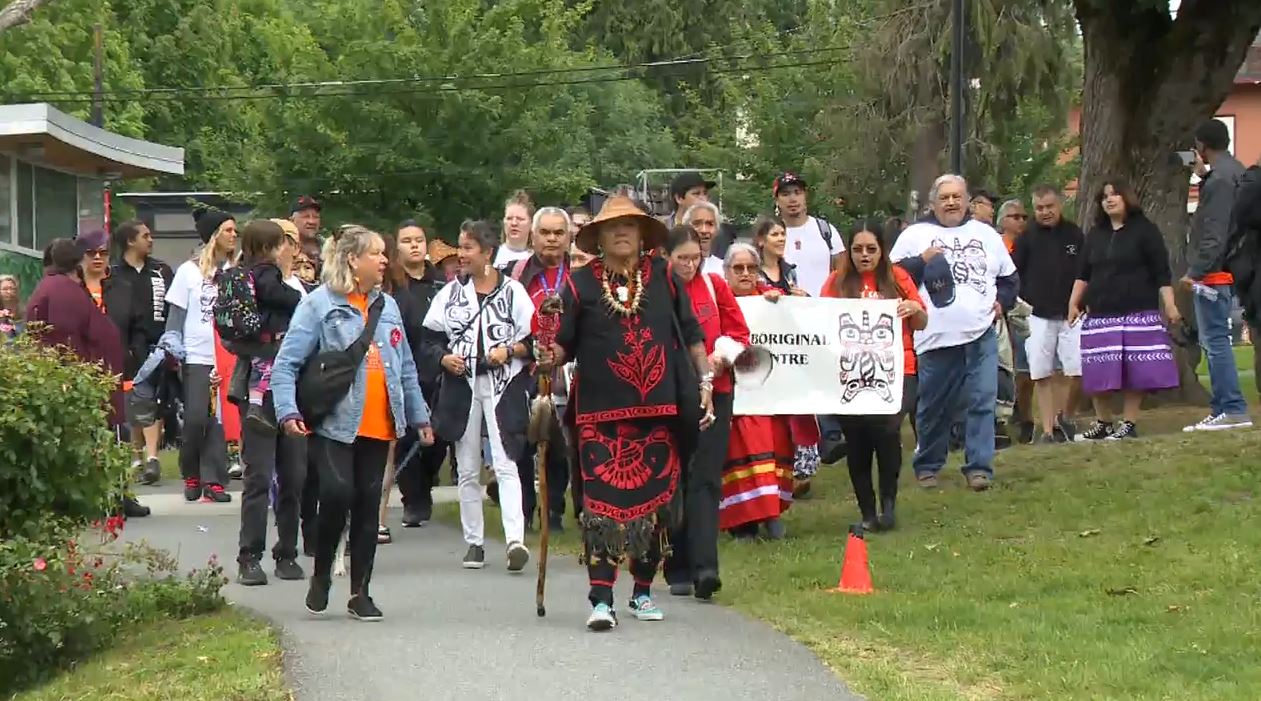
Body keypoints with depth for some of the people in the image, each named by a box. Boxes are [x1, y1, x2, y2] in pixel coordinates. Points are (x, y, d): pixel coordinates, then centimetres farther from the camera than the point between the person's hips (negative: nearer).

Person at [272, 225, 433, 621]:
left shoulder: (386, 306, 14)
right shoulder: (320, 304, -4)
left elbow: (406, 368, 20)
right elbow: (286, 363, -9)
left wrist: (419, 417, 19)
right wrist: (288, 411, -20)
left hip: (379, 426, 6)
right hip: (334, 423, -6)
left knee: (368, 504, 6)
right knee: (338, 492, -20)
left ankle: (360, 592, 15)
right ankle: (321, 576, 2)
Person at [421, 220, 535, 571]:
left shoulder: (512, 291, 0)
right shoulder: (451, 292, 11)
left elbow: (534, 340, 2)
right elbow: (430, 337, 14)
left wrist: (509, 350, -15)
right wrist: (443, 358, -5)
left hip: (503, 385, -4)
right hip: (461, 384, 4)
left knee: (505, 464, -14)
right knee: (467, 470, 7)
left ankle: (515, 539, -23)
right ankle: (474, 541, 15)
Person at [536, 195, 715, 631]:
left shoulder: (662, 277, 8)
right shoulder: (581, 284, 4)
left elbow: (691, 336, 13)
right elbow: (563, 343, 4)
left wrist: (705, 382, 7)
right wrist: (550, 358, -18)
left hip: (659, 407, 2)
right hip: (600, 412, -2)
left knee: (653, 499, 8)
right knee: (603, 501, -9)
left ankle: (643, 591, 22)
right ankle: (600, 599, -11)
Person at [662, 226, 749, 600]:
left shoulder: (715, 286, 6)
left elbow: (739, 332, 11)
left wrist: (721, 357, -8)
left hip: (715, 392, 1)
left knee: (706, 479, -7)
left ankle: (704, 567, -16)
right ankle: (679, 571, 13)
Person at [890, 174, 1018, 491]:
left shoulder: (987, 235, 16)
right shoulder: (915, 235, 6)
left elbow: (1009, 278, 25)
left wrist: (1002, 300, 8)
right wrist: (921, 261, -10)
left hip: (980, 334, 2)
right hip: (935, 337, -2)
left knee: (983, 400, -8)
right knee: (934, 406, 5)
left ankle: (979, 466, -4)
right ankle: (927, 466, 20)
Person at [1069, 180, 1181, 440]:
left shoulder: (1144, 230, 1)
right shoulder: (1095, 234, 15)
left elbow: (1162, 272, -2)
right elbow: (1083, 273, 19)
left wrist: (1169, 304, -9)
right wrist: (1074, 303, 10)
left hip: (1138, 312, -4)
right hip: (1100, 314, 4)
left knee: (1135, 370, -6)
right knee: (1099, 371, 1)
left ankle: (1129, 423, 1)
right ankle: (1103, 422, 12)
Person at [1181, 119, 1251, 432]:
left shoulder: (1220, 178, -16)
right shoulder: (1236, 172, 15)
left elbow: (1215, 232, -21)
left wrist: (1195, 270, -21)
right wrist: (1204, 176, 19)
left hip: (1214, 273, -10)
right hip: (1227, 270, 10)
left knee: (1215, 341, -9)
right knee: (1213, 341, 13)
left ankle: (1233, 410, -11)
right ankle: (1222, 409, 14)